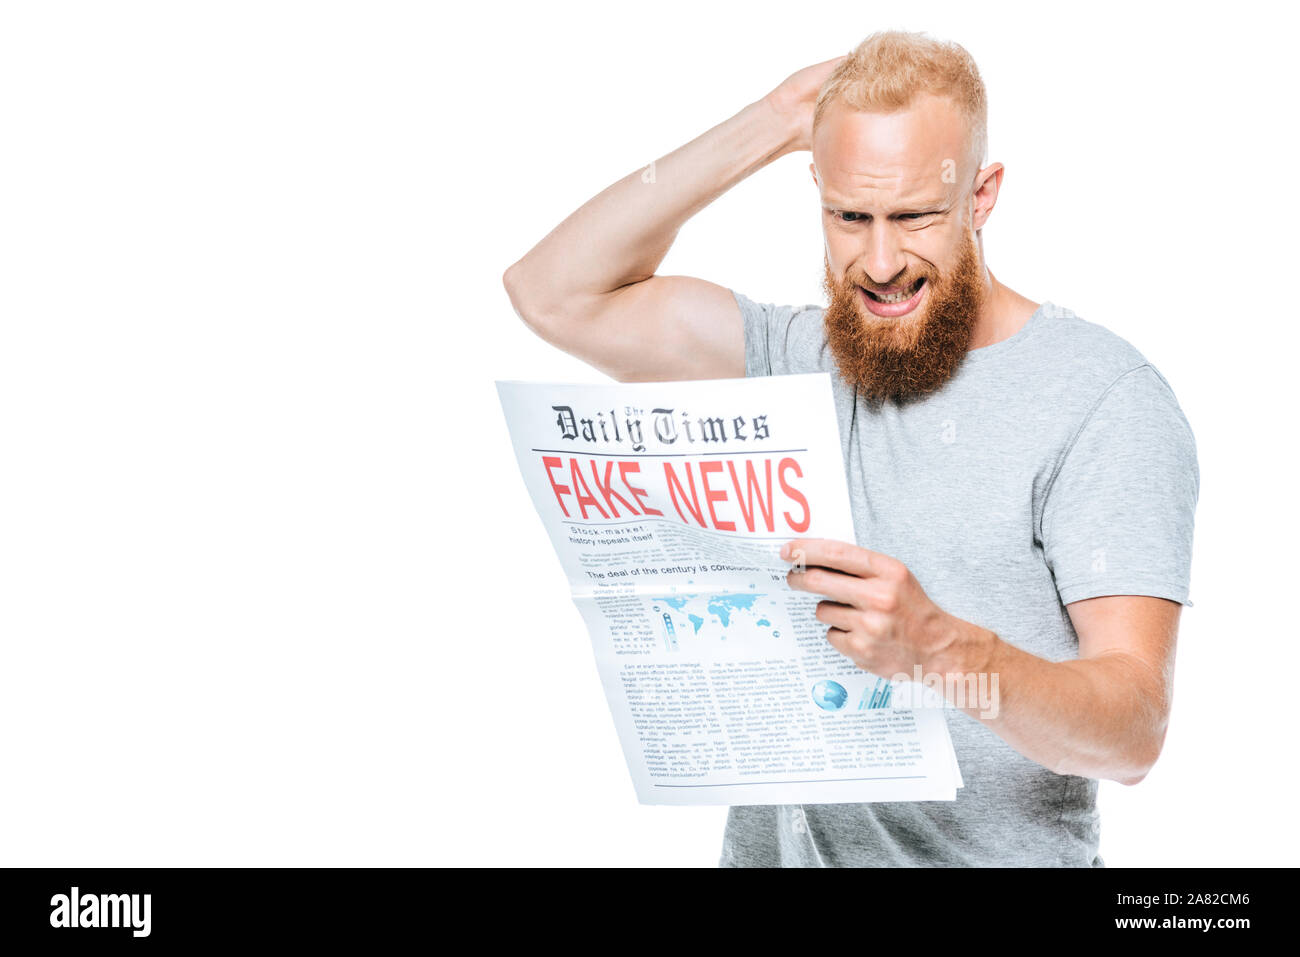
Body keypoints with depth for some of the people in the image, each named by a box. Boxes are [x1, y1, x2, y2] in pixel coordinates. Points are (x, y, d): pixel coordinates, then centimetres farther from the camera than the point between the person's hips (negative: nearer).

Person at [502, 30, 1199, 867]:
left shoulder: (1108, 399, -7)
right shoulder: (801, 358, 10)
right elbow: (556, 292, 9)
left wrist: (939, 648, -33)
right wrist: (772, 126, 4)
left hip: (995, 854, -4)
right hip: (775, 845, 4)